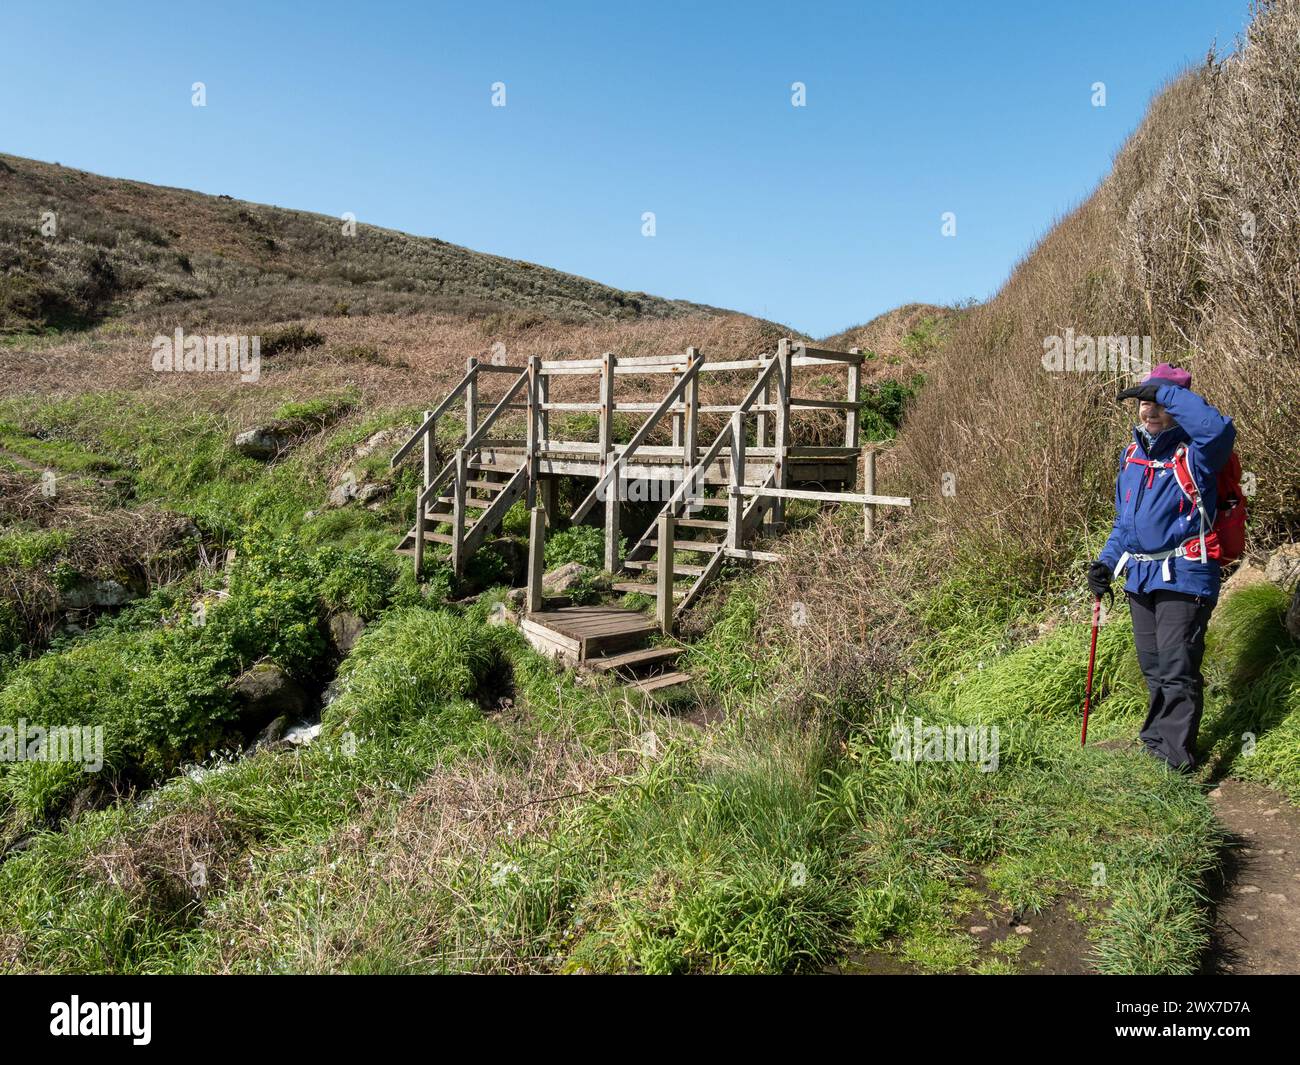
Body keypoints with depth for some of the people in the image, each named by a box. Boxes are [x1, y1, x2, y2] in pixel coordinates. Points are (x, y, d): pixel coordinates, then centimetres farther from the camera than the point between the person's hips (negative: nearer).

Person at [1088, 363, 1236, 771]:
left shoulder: (1194, 453, -9)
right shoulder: (1131, 454, 13)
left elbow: (1219, 428, -36)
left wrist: (1165, 391, -28)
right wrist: (1106, 561, 10)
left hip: (1182, 578, -7)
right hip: (1139, 579, 7)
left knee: (1177, 672, -6)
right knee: (1153, 670, 17)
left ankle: (1176, 761, 4)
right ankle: (1156, 742, 31)